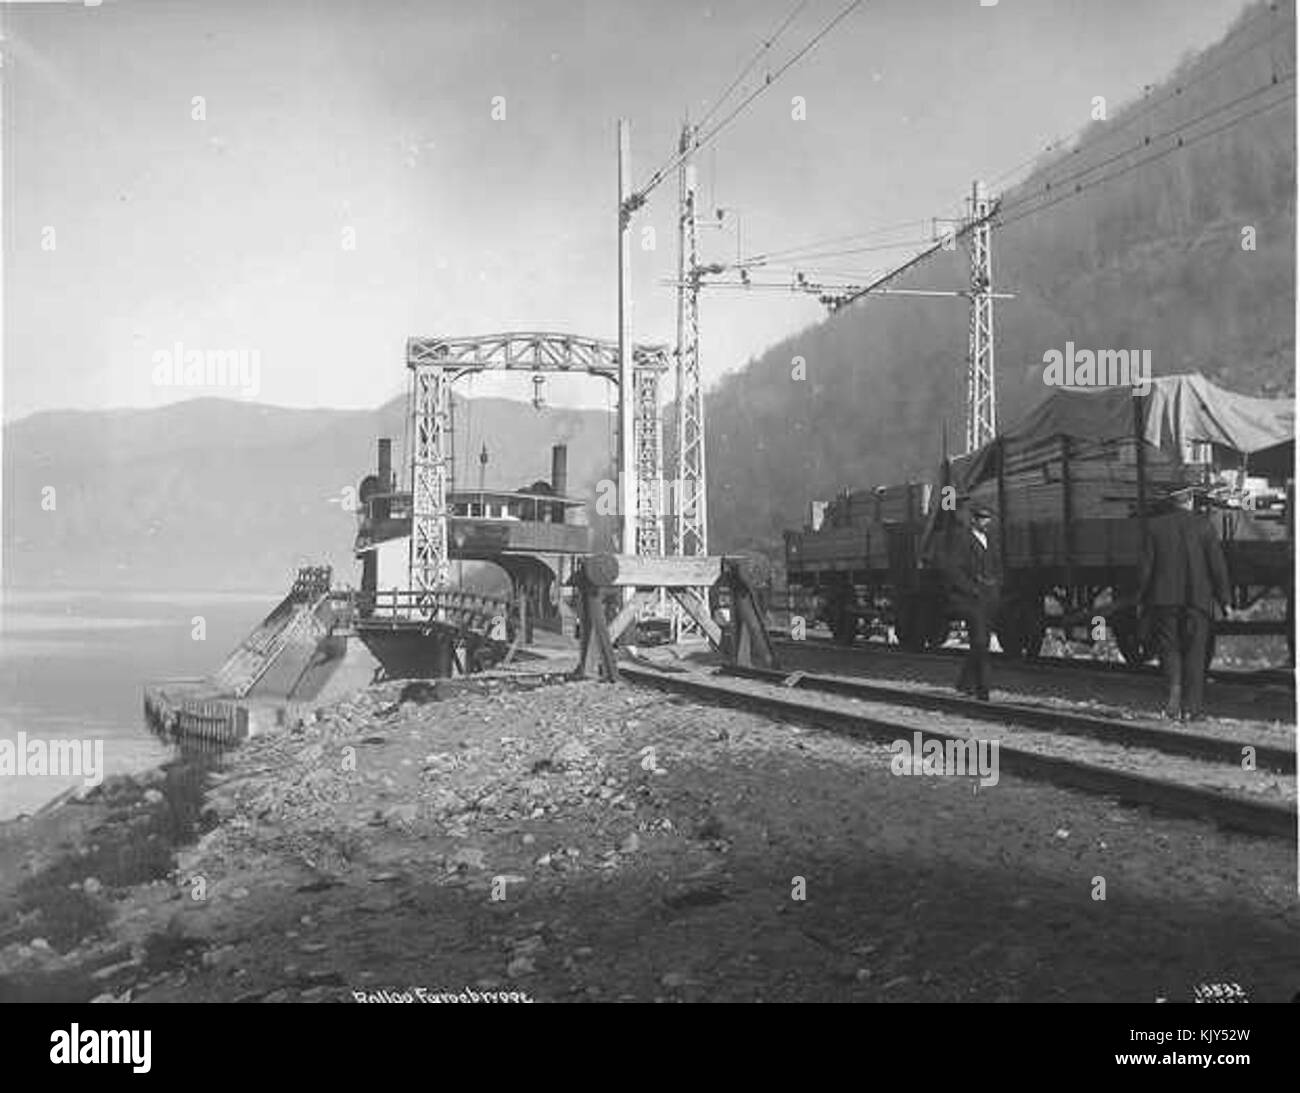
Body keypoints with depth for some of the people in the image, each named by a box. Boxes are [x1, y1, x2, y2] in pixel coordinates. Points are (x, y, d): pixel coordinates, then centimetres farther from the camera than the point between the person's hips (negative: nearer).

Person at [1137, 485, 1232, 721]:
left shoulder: (1154, 526, 0)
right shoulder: (1203, 525, -2)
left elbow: (1145, 566, 0)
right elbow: (1217, 564, -2)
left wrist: (1141, 599, 7)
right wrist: (1224, 599, 5)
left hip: (1164, 598, 0)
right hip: (1197, 597, 0)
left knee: (1169, 649, 9)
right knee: (1195, 652, 6)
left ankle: (1174, 690, -13)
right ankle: (1191, 708, 8)